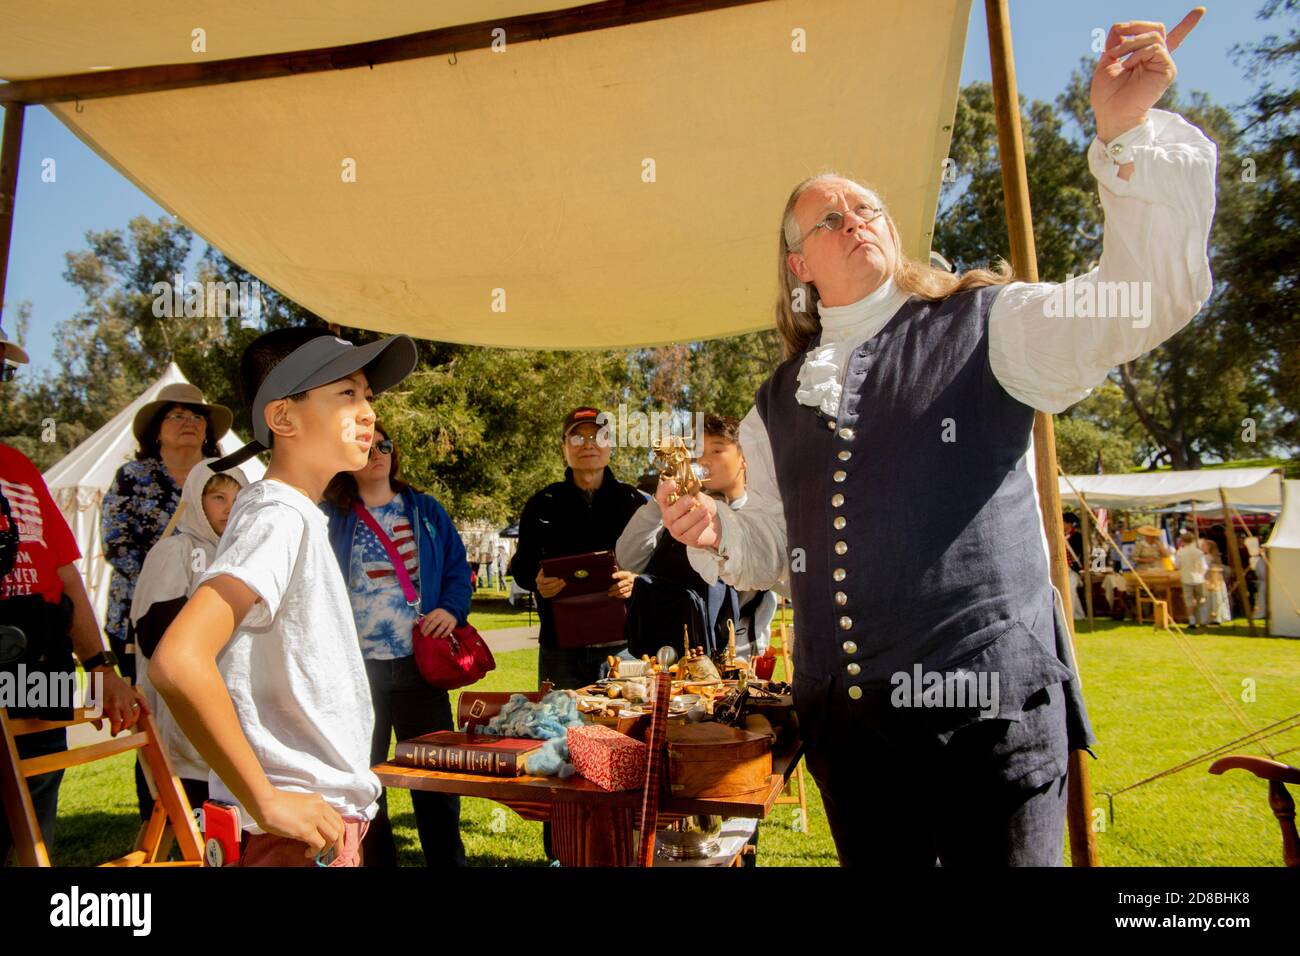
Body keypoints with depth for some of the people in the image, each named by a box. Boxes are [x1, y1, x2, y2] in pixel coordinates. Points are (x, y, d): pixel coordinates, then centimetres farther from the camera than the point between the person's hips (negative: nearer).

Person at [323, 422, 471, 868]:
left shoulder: (425, 510, 8)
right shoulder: (329, 517, 4)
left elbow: (457, 568, 7)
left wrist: (452, 610, -10)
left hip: (420, 663, 1)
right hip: (357, 668, -1)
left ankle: (447, 859, 23)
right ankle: (374, 860, 27)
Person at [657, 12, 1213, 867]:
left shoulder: (985, 328, 2)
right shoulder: (777, 405, 12)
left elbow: (1148, 296, -10)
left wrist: (1124, 132, -20)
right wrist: (713, 533, -3)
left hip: (989, 709, -3)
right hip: (845, 723, 4)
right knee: (875, 860, 15)